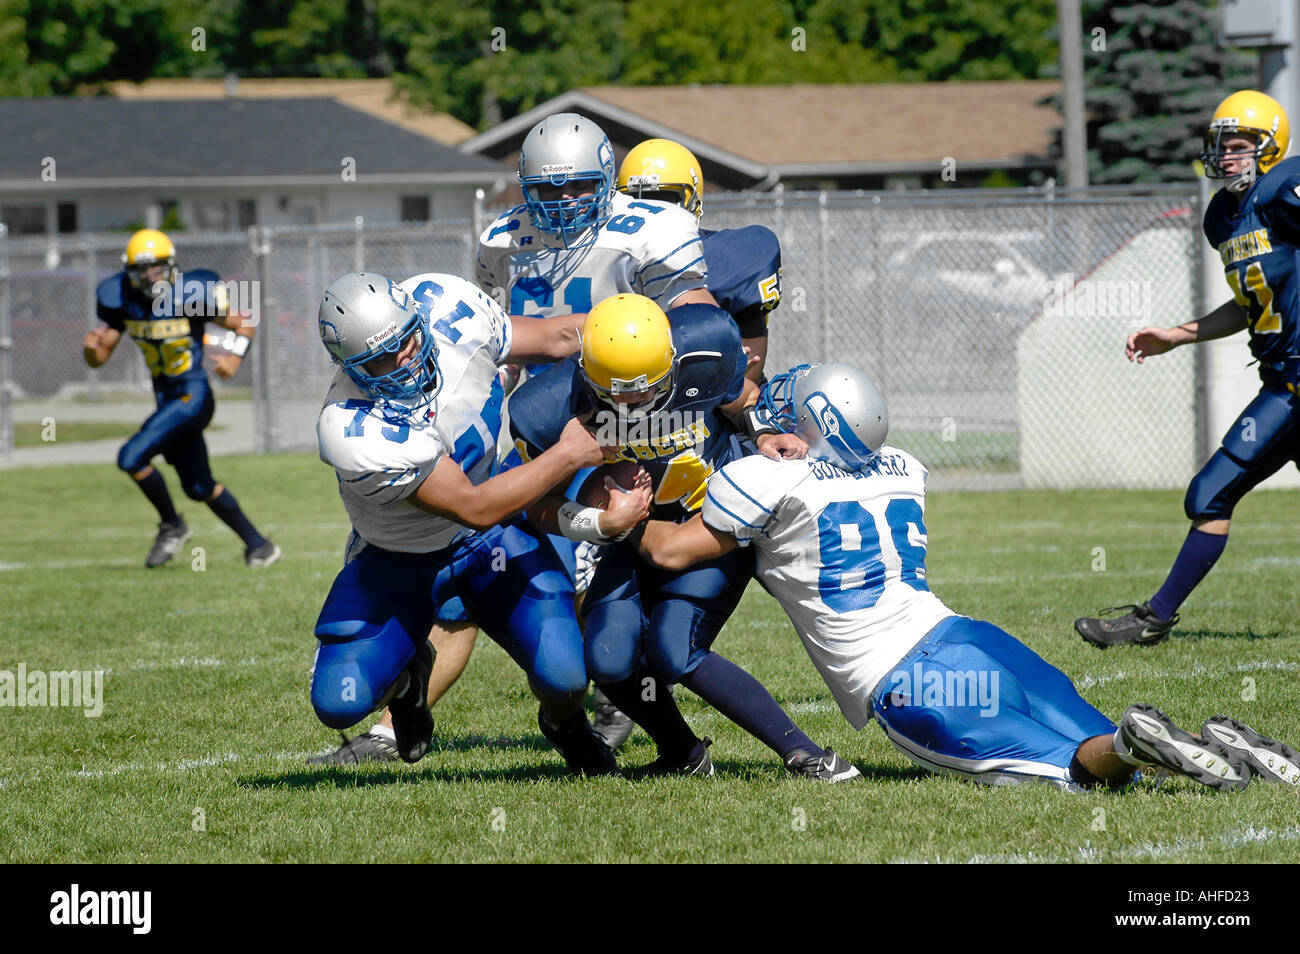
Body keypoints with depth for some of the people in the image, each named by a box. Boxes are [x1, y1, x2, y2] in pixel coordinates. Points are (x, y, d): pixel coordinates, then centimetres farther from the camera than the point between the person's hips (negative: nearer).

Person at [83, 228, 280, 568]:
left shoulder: (191, 295, -16)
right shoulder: (122, 298, -1)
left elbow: (244, 325, -5)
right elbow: (99, 358, 3)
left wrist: (235, 357, -25)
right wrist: (92, 347, -21)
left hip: (193, 397, -7)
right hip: (166, 399, 7)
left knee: (132, 457, -19)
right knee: (199, 487, 14)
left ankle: (172, 525, 3)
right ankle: (258, 545, 29)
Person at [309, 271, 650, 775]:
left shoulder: (447, 308, -24)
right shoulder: (353, 432, -37)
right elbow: (475, 507, -33)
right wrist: (568, 455, -29)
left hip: (494, 541, 2)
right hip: (396, 558, -2)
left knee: (563, 677, -18)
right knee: (339, 704, -14)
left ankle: (565, 725, 22)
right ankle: (406, 674, 23)